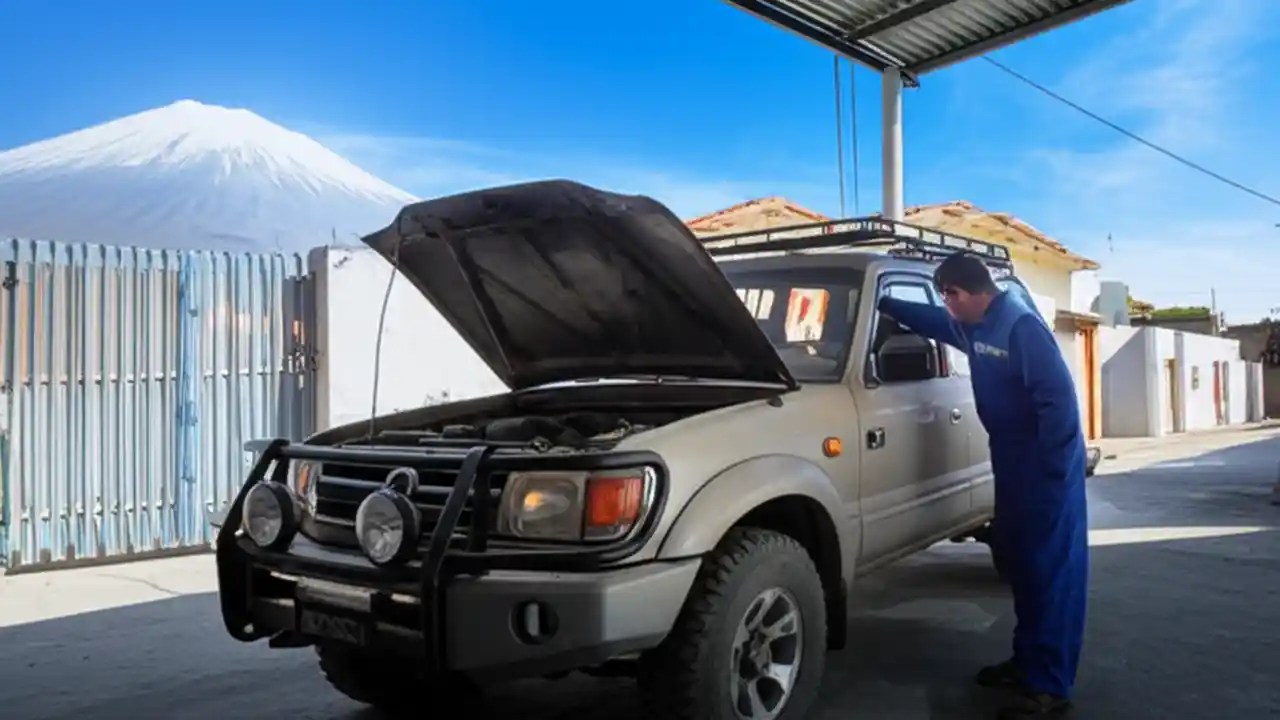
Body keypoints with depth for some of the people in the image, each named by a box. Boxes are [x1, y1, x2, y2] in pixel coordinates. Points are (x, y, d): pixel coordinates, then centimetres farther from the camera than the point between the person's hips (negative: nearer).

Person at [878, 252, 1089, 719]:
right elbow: (931, 320, 29)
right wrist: (884, 305, 29)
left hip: (1045, 465, -10)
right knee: (1021, 562, 15)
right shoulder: (974, 326, 8)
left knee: (1052, 567, -5)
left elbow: (1058, 398, -24)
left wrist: (1049, 467, -22)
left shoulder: (1021, 325, -21)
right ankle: (1027, 661, 28)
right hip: (1012, 461, 10)